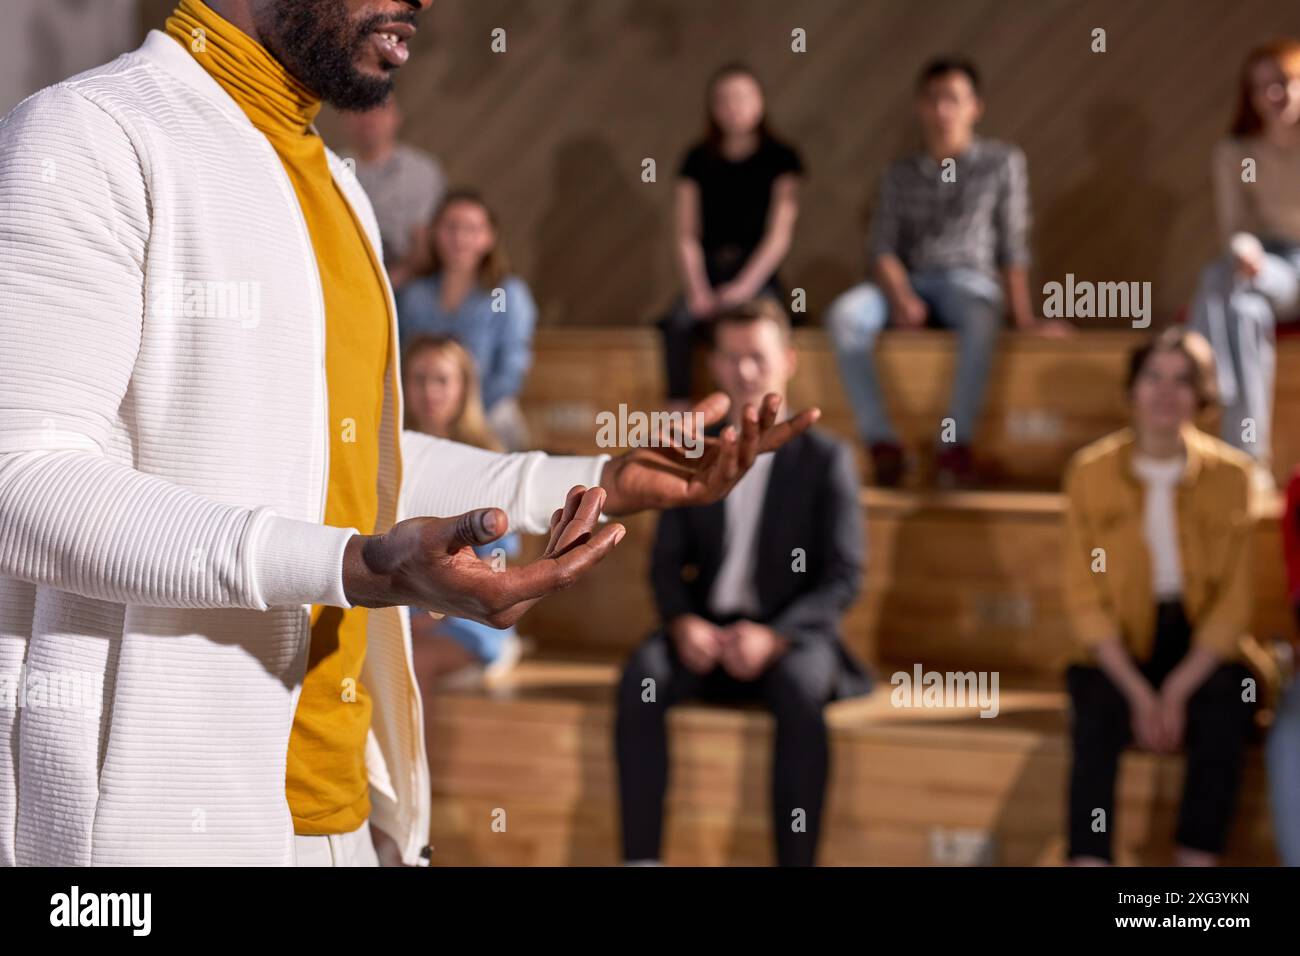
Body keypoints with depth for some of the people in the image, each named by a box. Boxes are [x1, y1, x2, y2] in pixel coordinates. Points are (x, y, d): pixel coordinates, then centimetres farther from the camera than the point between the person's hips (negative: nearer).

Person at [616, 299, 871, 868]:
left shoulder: (825, 459, 4)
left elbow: (843, 577, -4)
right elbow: (667, 561, 9)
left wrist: (774, 635, -20)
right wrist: (682, 622, -13)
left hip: (791, 634, -3)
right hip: (706, 630, 3)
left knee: (799, 691, -38)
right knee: (642, 675, -30)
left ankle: (796, 861, -33)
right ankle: (640, 857, -30)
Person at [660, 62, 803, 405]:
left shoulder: (780, 158, 4)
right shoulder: (698, 160, 12)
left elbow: (780, 235, -3)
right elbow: (687, 237, 6)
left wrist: (743, 286, -16)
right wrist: (697, 290, -12)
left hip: (757, 276, -2)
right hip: (708, 274, 2)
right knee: (679, 322, -30)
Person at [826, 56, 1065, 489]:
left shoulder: (1002, 162, 6)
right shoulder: (901, 173, 13)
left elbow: (1013, 245, 2)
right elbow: (883, 247, 4)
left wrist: (1023, 317, -8)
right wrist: (901, 297, -16)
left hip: (969, 280, -3)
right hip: (909, 282, 3)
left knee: (982, 319, -41)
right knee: (844, 314, -30)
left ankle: (955, 443, -37)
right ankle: (881, 440, -29)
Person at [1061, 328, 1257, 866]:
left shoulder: (1229, 474, -2)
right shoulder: (1091, 471, -3)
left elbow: (1234, 600, -3)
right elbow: (1084, 597, -3)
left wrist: (1177, 692, -14)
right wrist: (1139, 694, -14)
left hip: (1200, 648, 0)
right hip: (1121, 648, 0)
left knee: (1226, 714, -30)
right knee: (1097, 712, -31)